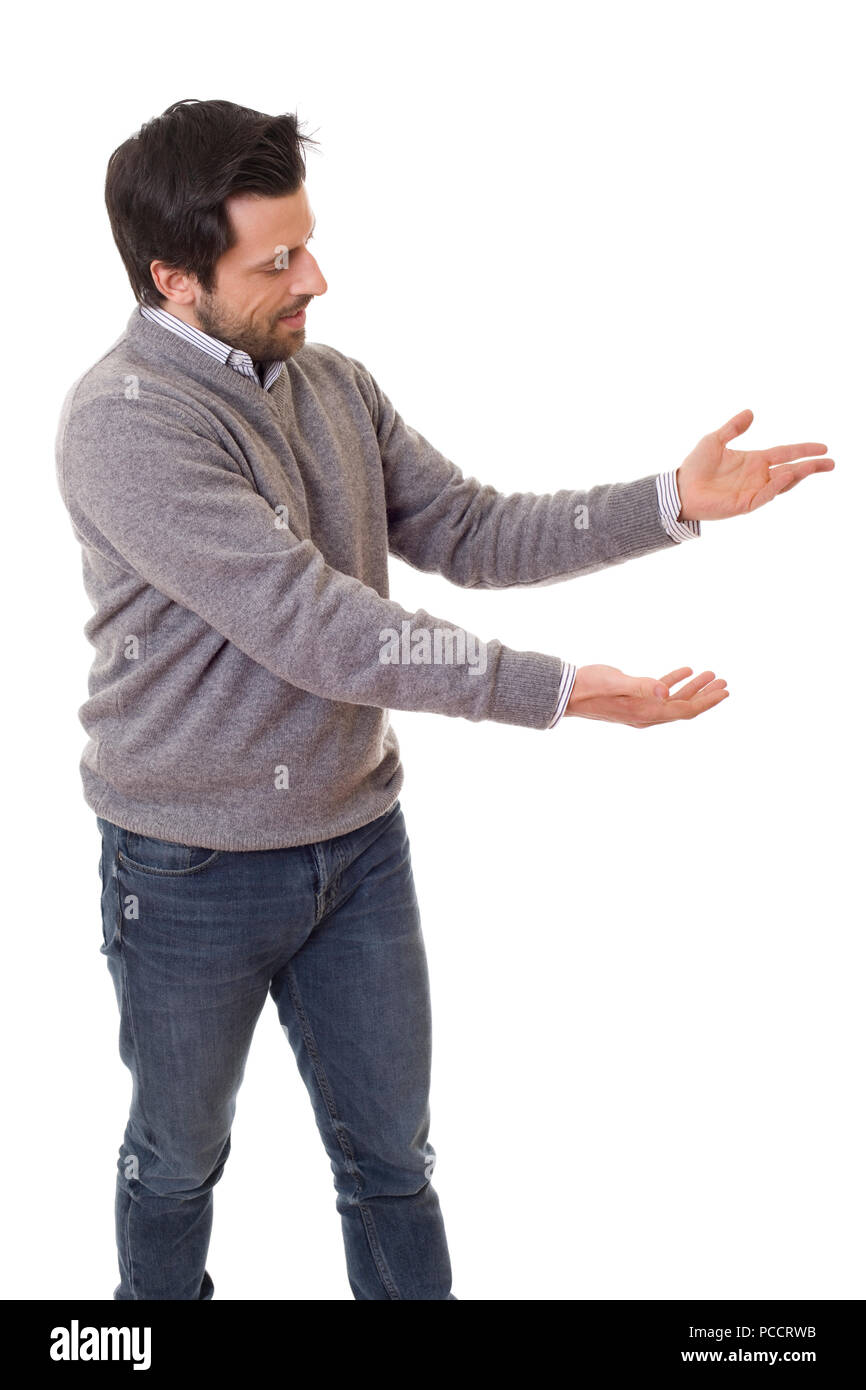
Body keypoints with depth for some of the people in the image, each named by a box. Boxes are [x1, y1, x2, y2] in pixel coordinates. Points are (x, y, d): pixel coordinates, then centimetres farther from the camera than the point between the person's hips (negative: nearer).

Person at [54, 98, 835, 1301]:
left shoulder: (335, 385, 2)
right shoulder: (123, 419, -22)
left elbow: (470, 533, 1)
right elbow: (309, 626, -29)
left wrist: (673, 501, -11)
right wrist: (556, 690, -31)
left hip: (358, 841, 5)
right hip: (193, 876, -5)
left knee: (391, 1155, 16)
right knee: (179, 1154, 19)